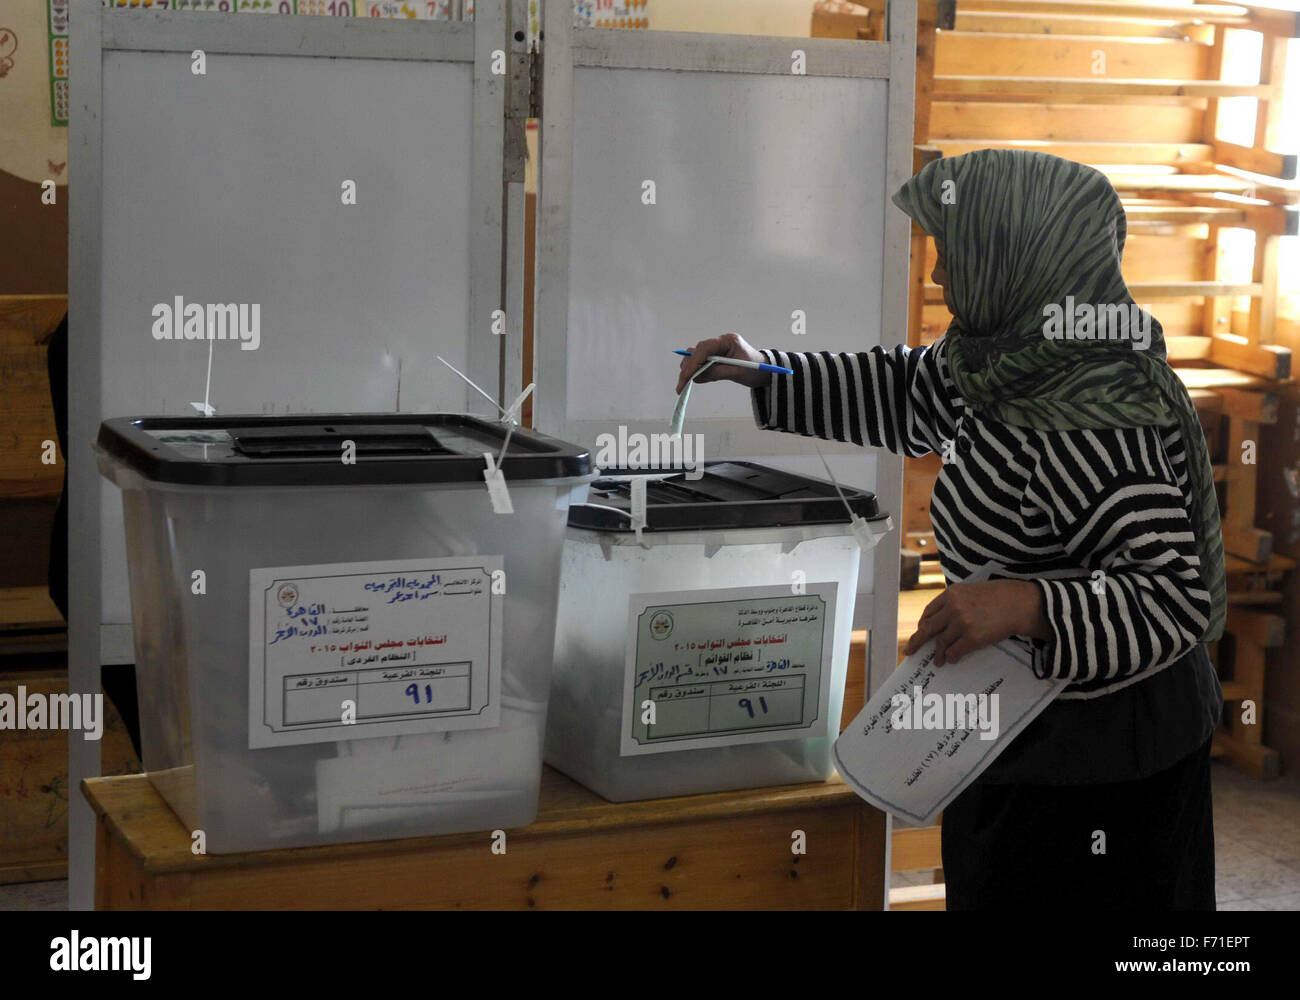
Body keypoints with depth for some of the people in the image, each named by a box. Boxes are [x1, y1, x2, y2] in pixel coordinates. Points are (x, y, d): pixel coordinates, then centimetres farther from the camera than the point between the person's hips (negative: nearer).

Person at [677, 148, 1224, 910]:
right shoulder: (1018, 362, -1)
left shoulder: (1094, 433, -31)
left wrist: (1030, 606, -43)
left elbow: (1177, 597, -30)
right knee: (992, 891, 22)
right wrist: (762, 374, 12)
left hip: (1096, 765, -9)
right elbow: (912, 395, 15)